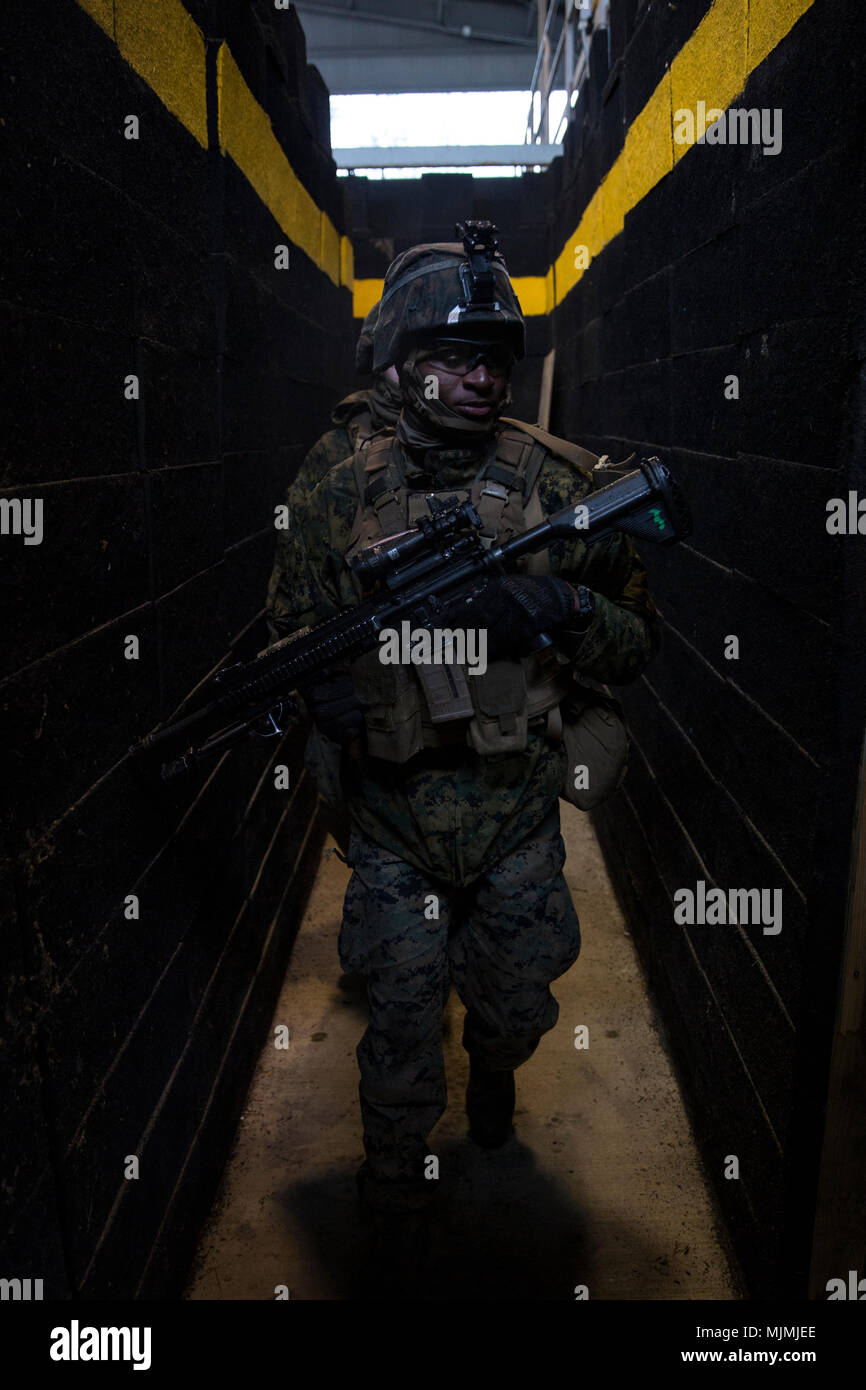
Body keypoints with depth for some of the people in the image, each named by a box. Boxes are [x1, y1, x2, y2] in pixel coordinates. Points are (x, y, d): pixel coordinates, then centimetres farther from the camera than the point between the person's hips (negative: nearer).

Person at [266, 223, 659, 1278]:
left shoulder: (559, 481, -6)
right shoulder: (346, 496, -3)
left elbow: (637, 644, -2)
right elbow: (298, 630, 6)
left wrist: (561, 609, -24)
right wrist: (323, 685, -17)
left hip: (516, 807, 1)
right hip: (394, 813, 0)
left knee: (517, 1005, 19)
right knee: (401, 1021, 9)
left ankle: (495, 1073, 55)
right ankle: (395, 1183, 36)